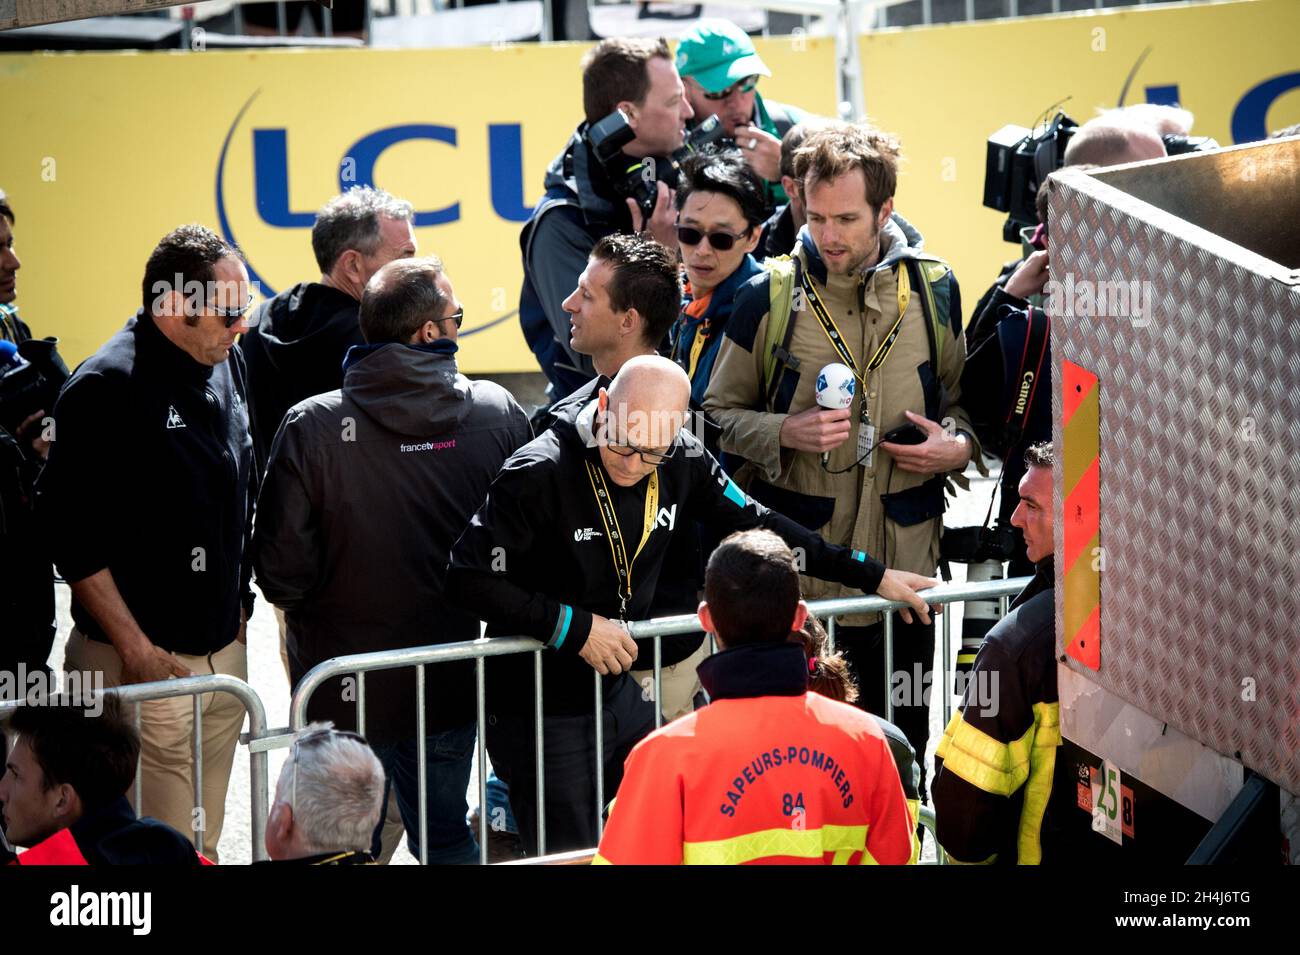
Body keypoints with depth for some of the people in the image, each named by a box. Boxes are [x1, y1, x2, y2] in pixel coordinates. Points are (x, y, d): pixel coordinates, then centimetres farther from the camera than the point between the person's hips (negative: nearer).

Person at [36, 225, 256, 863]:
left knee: (205, 844, 11)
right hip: (146, 660, -7)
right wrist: (135, 648, -17)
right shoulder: (108, 385, -15)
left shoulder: (225, 368, 10)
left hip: (225, 653, 7)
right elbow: (71, 534, -16)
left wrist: (239, 605, 16)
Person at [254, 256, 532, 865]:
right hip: (451, 681, 2)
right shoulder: (497, 414, -10)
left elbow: (281, 569, -14)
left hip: (343, 690, -2)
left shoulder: (311, 426, -17)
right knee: (447, 836, 19)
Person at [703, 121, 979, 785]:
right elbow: (720, 414, 3)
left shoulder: (932, 288, 5)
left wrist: (957, 445, -4)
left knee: (900, 740, 9)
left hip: (905, 560, 2)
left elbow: (961, 397, 18)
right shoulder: (770, 296, -2)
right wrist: (786, 432, -15)